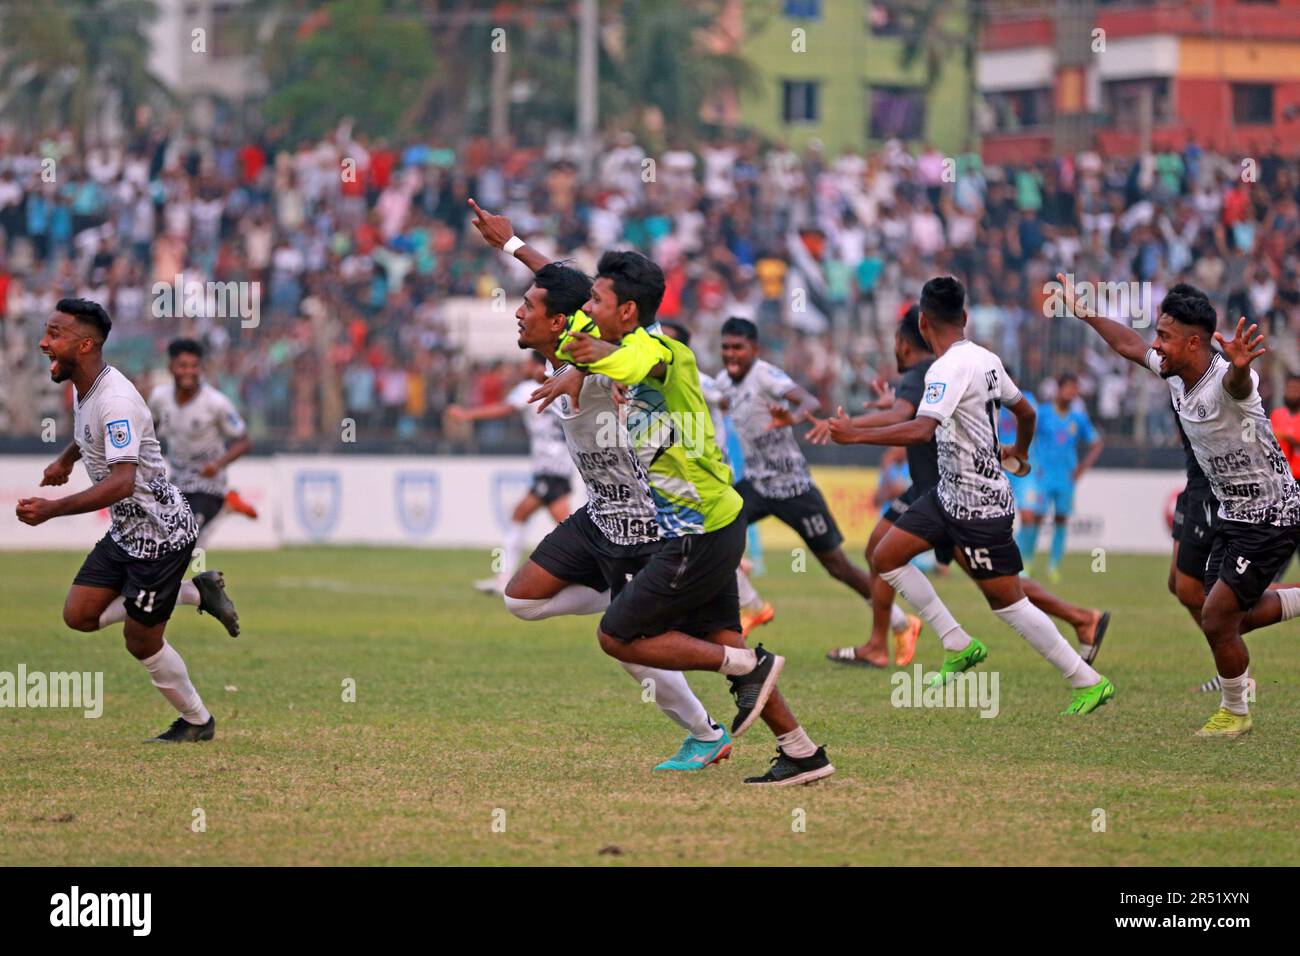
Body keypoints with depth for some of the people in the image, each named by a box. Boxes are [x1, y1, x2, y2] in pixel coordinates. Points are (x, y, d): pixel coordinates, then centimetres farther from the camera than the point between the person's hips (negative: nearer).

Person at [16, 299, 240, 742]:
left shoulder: (116, 401, -29)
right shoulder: (85, 388, 1)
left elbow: (121, 482, -41)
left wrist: (53, 509, -47)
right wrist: (65, 460, 34)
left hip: (160, 533, -9)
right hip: (126, 531, 9)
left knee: (142, 642, 1)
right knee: (79, 615, 5)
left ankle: (197, 722, 24)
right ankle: (197, 592, 18)